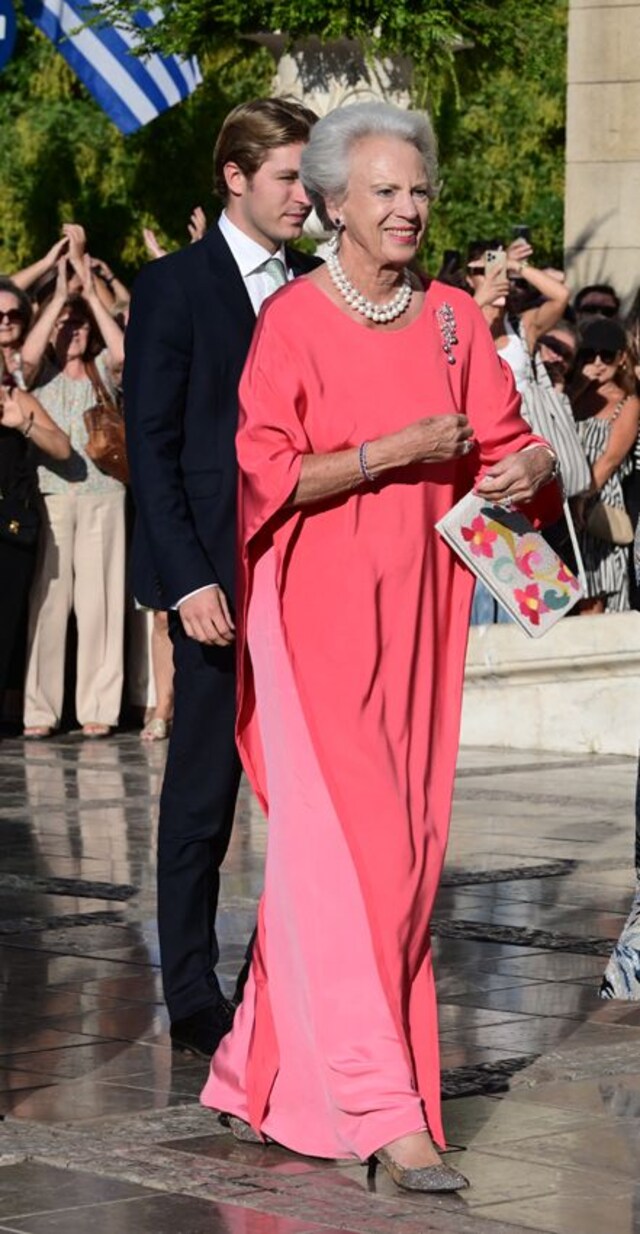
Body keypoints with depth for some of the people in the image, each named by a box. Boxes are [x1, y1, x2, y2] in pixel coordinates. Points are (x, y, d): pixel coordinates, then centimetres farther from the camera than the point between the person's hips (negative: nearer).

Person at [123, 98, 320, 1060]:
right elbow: (152, 447, -5)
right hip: (220, 577, -4)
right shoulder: (174, 286, -1)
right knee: (203, 794, 2)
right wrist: (189, 581, -13)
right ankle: (194, 999, 8)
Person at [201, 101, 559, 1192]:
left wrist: (527, 465, -13)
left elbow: (508, 442, 10)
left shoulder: (453, 320, 9)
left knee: (406, 842, 6)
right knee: (351, 843, -11)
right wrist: (396, 451, -17)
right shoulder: (292, 321, -5)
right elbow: (265, 475, -10)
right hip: (318, 608, -5)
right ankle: (380, 1103, -13)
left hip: (417, 611, 5)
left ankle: (268, 1070, 19)